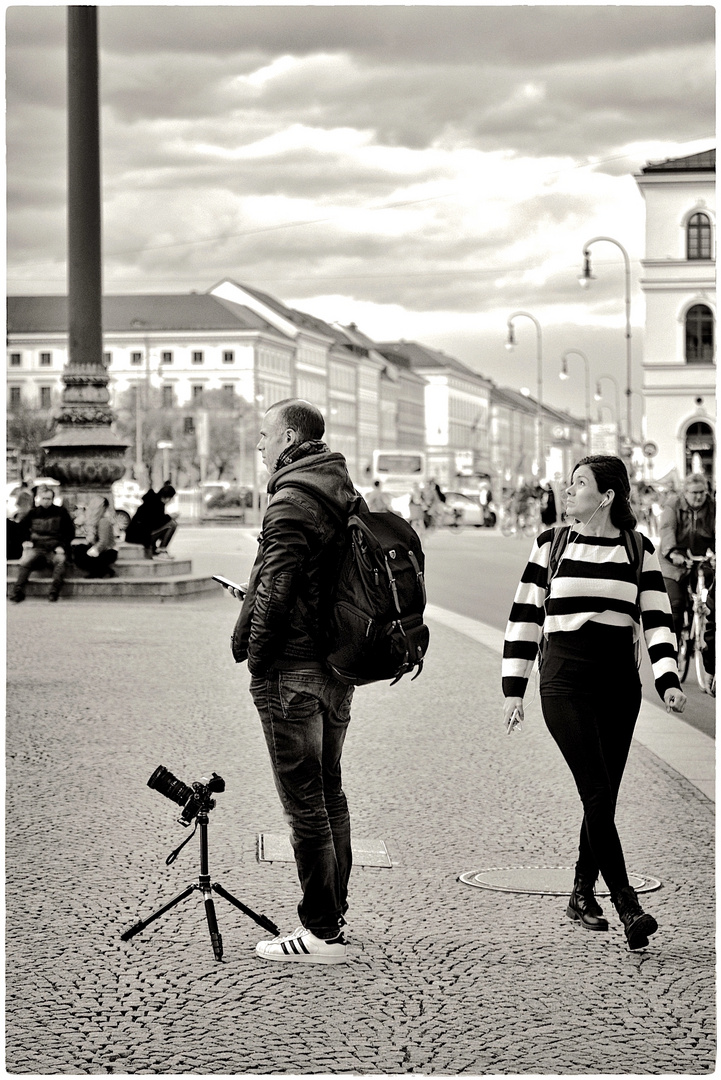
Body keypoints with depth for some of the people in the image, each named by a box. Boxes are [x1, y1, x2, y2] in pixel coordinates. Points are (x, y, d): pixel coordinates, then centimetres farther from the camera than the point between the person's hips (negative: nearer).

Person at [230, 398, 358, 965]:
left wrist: (256, 656, -11)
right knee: (330, 794, 16)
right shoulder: (344, 491, 13)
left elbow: (277, 589, -19)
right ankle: (333, 916, 24)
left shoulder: (293, 497, -14)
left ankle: (322, 932, -2)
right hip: (338, 665, 9)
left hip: (293, 668, -9)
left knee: (305, 801, -5)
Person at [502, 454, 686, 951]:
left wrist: (669, 680, -11)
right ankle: (628, 907, -16)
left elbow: (657, 619, 3)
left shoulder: (639, 550, 6)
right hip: (565, 680, -2)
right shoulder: (551, 543, 5)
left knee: (603, 798, 6)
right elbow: (525, 616, 8)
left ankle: (583, 894, 23)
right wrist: (514, 687, 4)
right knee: (597, 794, -13)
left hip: (620, 681, 2)